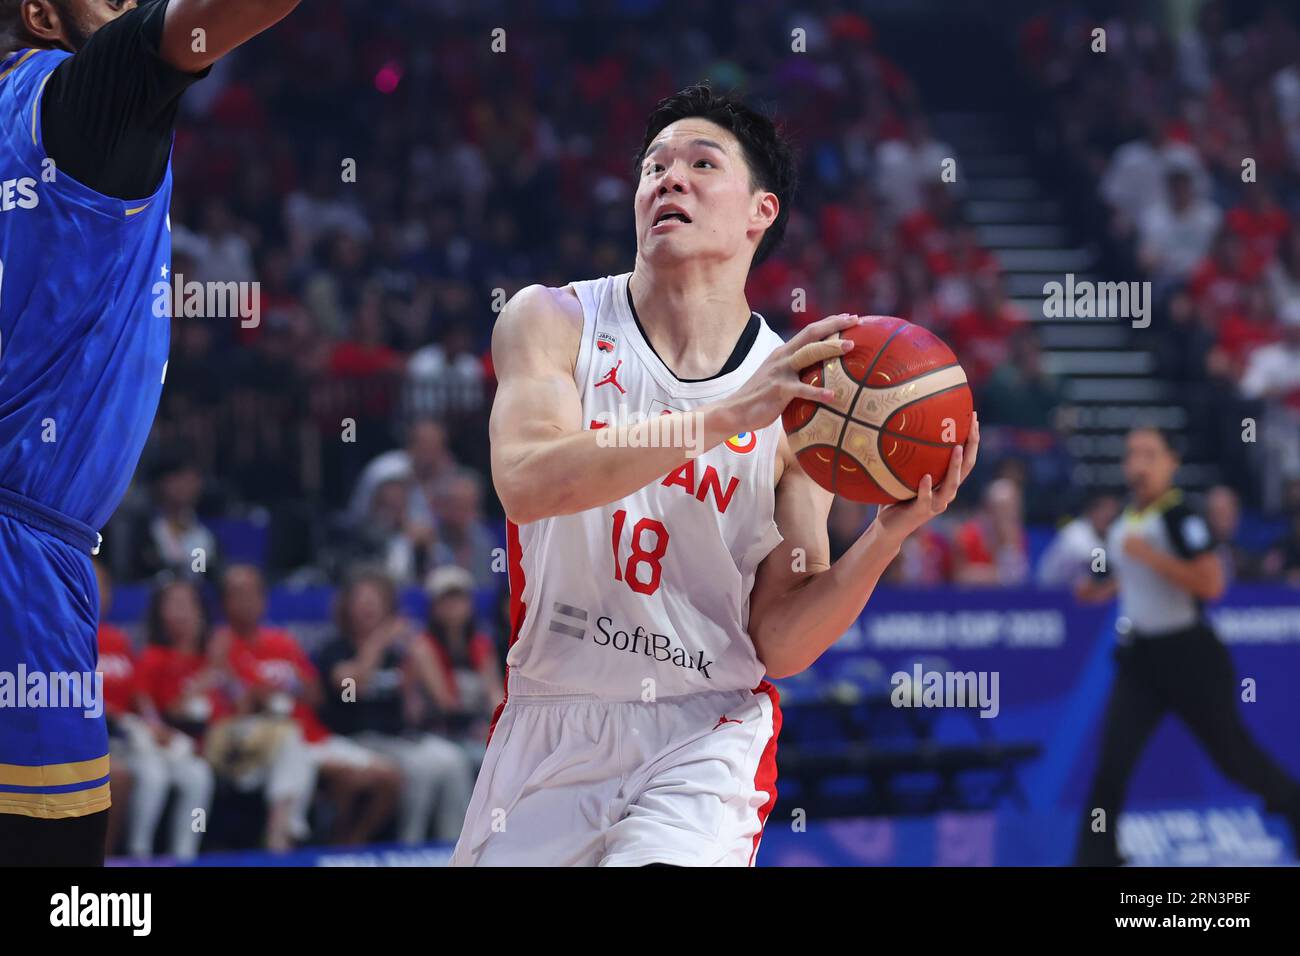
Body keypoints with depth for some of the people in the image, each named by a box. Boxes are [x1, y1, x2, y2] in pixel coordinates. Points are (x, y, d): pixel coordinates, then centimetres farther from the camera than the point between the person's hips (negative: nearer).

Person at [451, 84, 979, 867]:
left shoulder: (800, 399, -4)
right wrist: (725, 417, -33)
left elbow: (780, 645, -4)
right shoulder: (553, 322, -5)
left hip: (707, 736, -2)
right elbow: (525, 482, -26)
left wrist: (888, 535, -21)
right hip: (549, 727, 2)